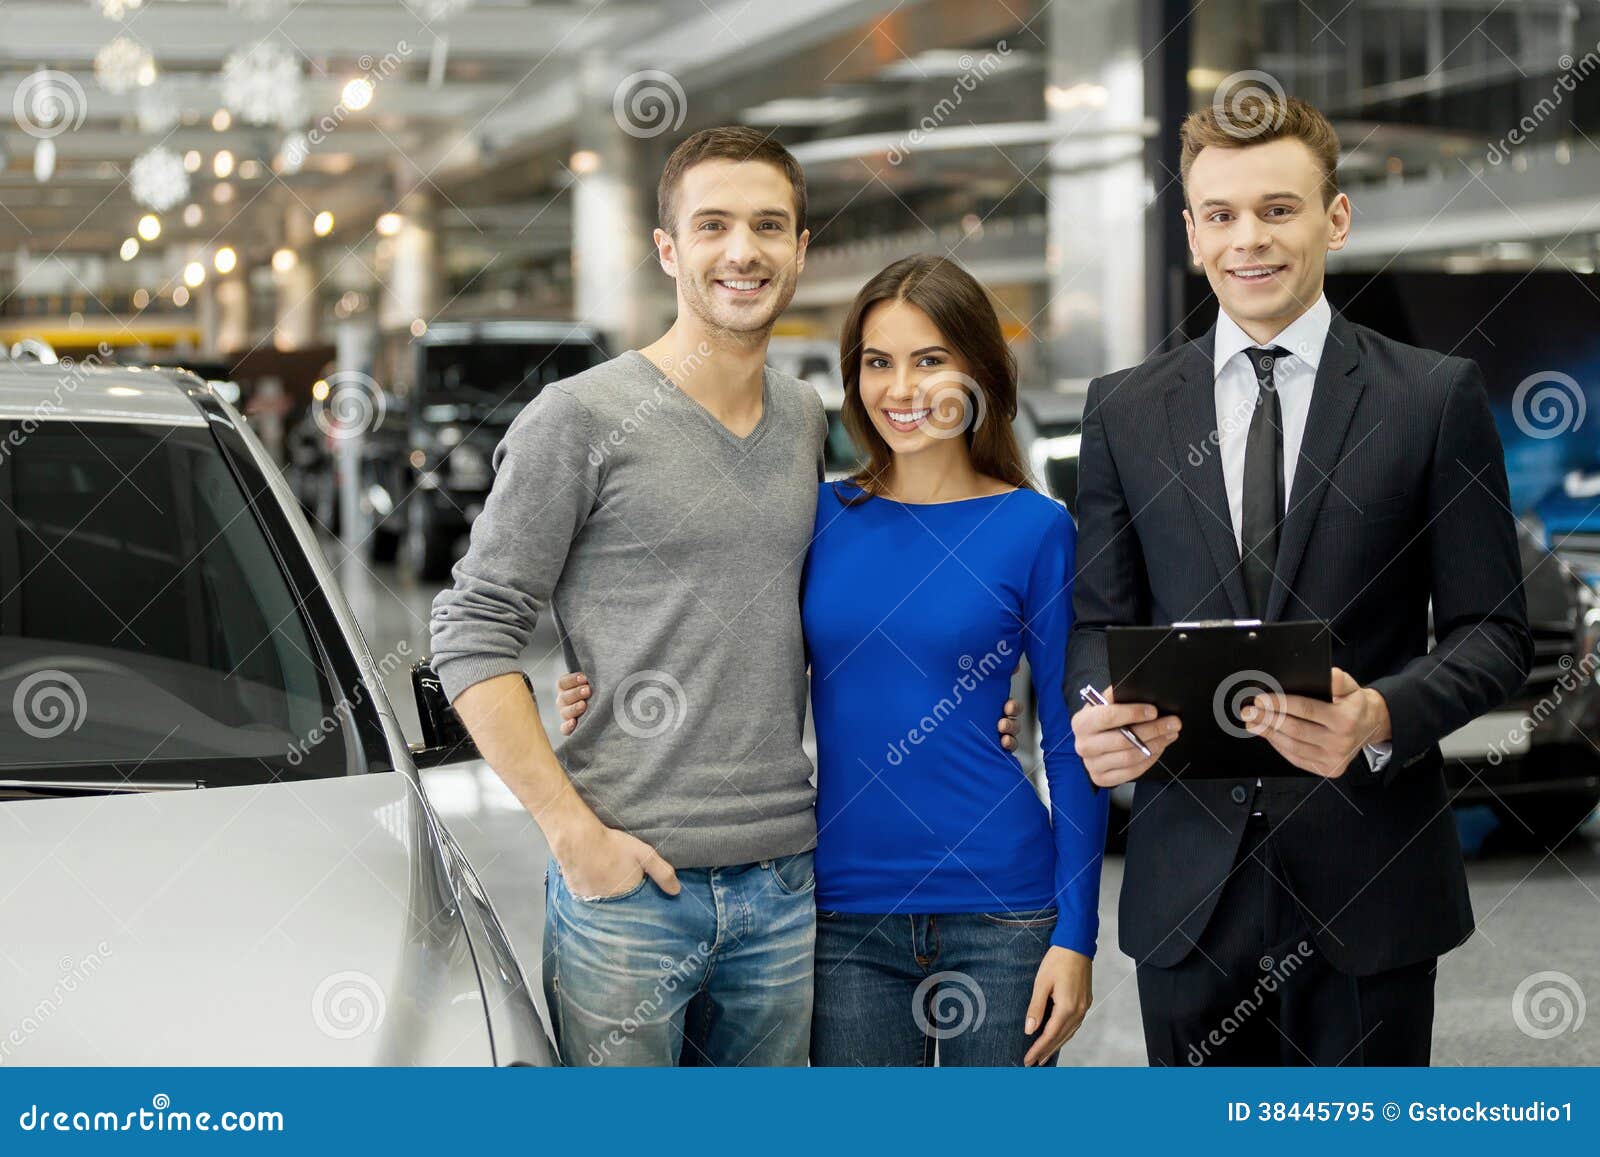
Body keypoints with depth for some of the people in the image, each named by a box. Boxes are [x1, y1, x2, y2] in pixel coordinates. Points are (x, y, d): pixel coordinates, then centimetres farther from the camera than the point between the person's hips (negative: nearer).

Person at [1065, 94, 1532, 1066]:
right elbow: (1100, 618, 11)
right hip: (1188, 874, 2)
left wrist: (1383, 714, -20)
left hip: (1366, 876, -2)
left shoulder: (1438, 396, 1)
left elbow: (1494, 629, -1)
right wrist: (1099, 712, -12)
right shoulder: (1123, 410, 8)